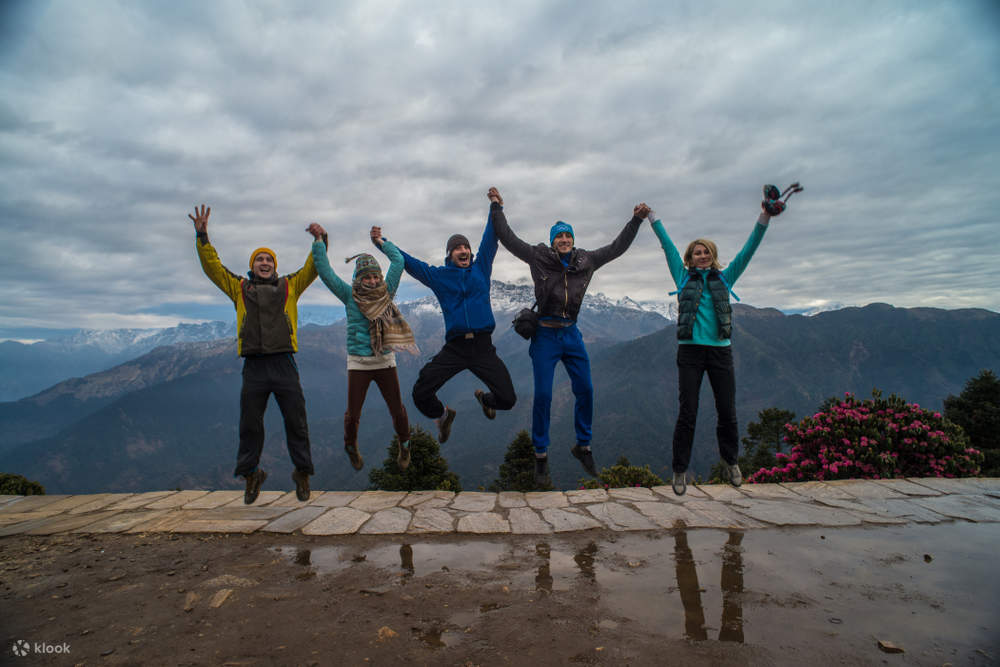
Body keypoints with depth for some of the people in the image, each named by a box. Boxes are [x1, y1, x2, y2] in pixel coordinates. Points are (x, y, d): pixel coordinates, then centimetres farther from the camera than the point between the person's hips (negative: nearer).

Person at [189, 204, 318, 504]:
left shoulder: (290, 286, 13)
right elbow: (212, 266, 11)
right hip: (254, 368, 1)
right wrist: (202, 236, 3)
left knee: (296, 422, 3)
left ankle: (302, 473, 16)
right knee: (250, 425, 8)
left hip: (284, 365, -1)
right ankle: (250, 474, 24)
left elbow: (313, 267, 9)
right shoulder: (239, 288, 15)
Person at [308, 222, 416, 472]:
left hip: (385, 361, 1)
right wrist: (319, 240, -7)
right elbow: (325, 272, -6)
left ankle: (404, 445, 32)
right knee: (353, 414, 3)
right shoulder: (350, 295, -1)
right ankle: (351, 447, 32)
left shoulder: (386, 292, 3)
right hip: (358, 362, -1)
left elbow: (398, 261, 4)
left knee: (397, 409, 5)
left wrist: (380, 241, 7)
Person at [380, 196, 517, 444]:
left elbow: (490, 238, 11)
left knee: (507, 399, -6)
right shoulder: (438, 275, 11)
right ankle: (443, 415, 27)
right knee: (421, 394, -9)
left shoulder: (480, 268, 12)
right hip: (454, 348, 0)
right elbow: (407, 261, 14)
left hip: (483, 346, 0)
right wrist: (381, 243, 9)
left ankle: (485, 398, 33)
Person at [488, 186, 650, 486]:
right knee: (543, 395, -6)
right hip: (545, 335, -4)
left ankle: (583, 446, 24)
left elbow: (617, 247, 16)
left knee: (585, 391, 4)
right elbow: (509, 239, -1)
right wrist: (497, 208, -4)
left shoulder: (586, 261, 7)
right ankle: (541, 456, 7)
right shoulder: (539, 258, -2)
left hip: (571, 334, 4)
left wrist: (636, 220, 14)